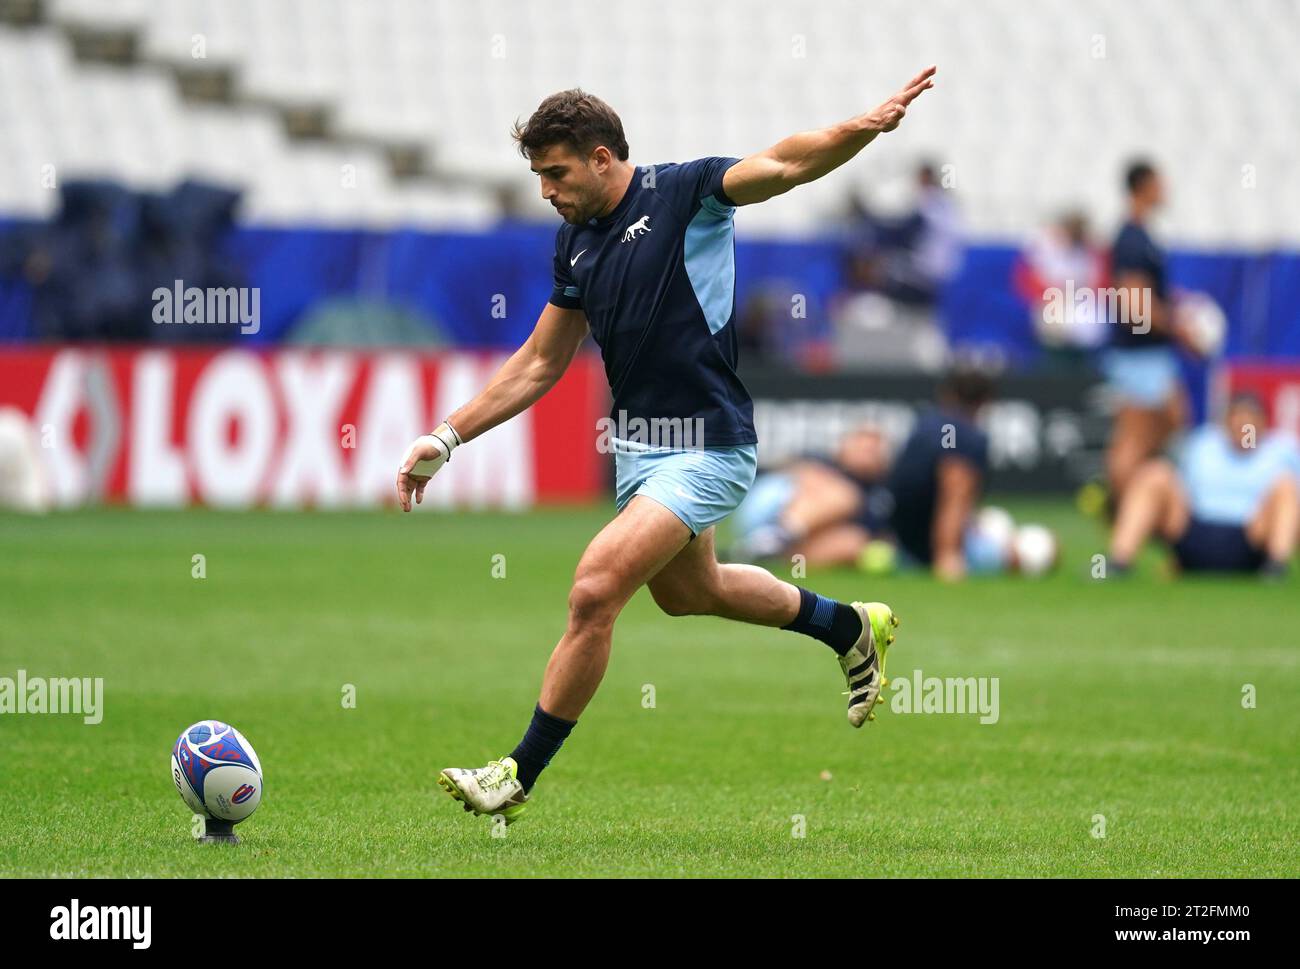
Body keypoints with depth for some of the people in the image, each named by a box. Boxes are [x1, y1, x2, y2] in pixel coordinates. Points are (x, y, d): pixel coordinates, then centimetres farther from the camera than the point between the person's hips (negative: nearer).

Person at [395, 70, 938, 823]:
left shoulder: (684, 194, -14)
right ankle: (853, 629, 50)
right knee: (685, 591, 27)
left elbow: (786, 164, -29)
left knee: (596, 590, -18)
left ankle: (521, 775, -6)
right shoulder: (576, 243, 7)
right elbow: (539, 365, 15)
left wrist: (866, 126, -48)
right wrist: (448, 437, 10)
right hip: (637, 443, 9)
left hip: (707, 445, -9)